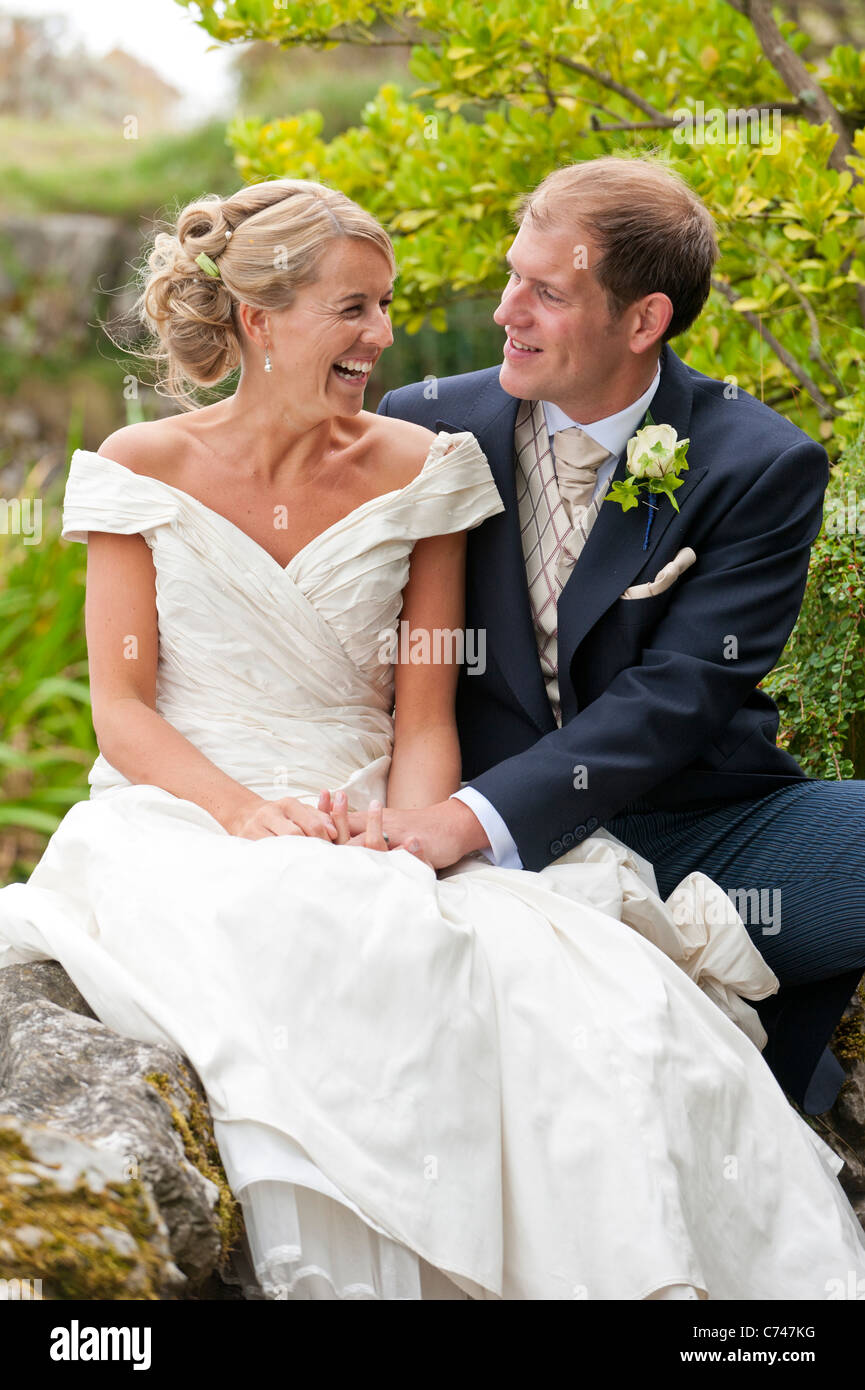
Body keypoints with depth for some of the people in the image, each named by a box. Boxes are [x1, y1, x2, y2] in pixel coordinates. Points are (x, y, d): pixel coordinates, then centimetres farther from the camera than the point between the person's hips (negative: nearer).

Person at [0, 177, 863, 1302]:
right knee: (321, 946, -38)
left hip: (374, 834, 2)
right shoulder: (144, 469, 4)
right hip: (183, 820, -2)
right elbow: (121, 705, 0)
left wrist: (407, 831, -16)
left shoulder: (416, 473, 7)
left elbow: (423, 714, 6)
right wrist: (248, 811, -18)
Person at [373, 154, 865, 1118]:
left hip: (698, 834, 0)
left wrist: (472, 819, -26)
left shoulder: (761, 467, -3)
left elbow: (678, 696, -14)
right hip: (512, 857, 0)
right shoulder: (427, 427, 5)